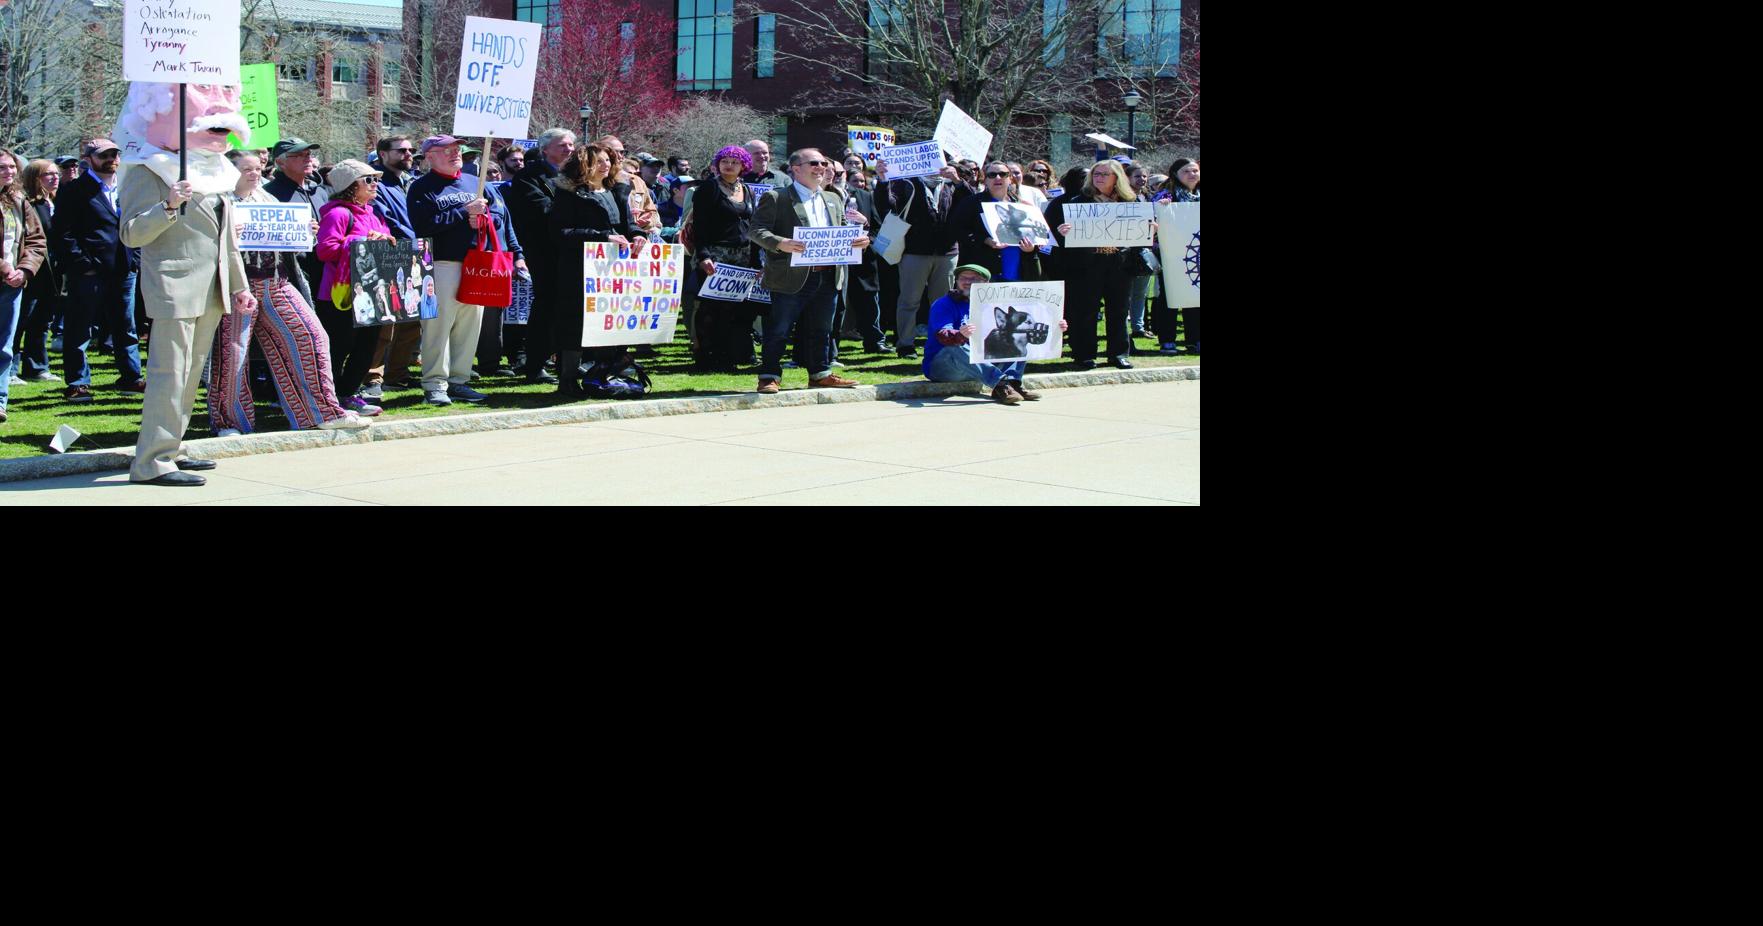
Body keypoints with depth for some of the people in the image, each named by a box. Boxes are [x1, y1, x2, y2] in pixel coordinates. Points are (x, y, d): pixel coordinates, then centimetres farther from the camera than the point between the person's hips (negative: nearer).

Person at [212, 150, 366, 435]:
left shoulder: (267, 198, 19)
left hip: (276, 282, 6)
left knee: (311, 336, -2)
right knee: (232, 351, -4)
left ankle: (324, 411, 3)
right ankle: (228, 420, 11)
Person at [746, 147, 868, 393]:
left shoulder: (833, 200, 19)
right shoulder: (776, 198, -3)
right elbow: (756, 230, -10)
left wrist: (859, 240, 0)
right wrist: (780, 244, -27)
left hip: (827, 278, 6)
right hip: (791, 278, -6)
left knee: (820, 330, 14)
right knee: (778, 330, -2)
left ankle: (820, 374, 24)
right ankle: (769, 376, 4)